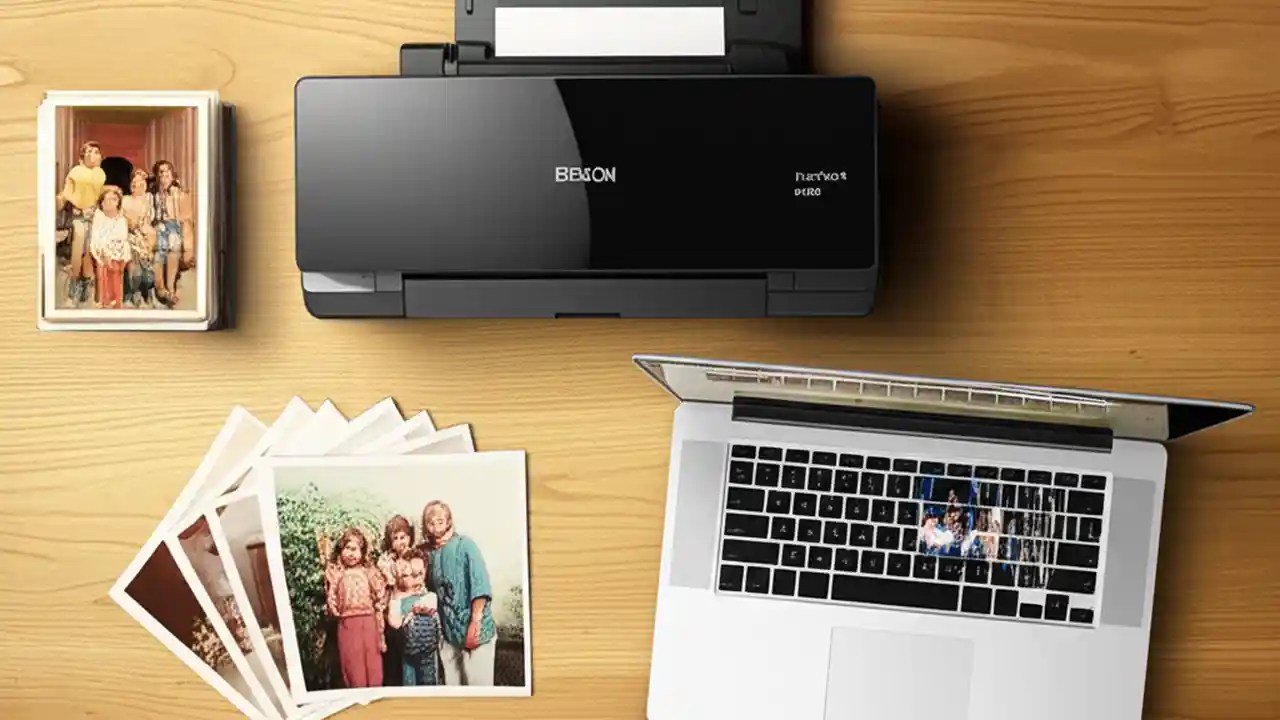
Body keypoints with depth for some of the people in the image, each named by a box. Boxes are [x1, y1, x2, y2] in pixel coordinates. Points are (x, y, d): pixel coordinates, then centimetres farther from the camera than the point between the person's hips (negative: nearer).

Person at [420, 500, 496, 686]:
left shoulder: (464, 544, -7)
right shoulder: (429, 553, 8)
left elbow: (480, 585, -14)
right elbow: (434, 590, 16)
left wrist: (475, 622, -20)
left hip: (474, 631, -5)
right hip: (449, 633, 5)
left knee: (478, 684, -3)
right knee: (452, 685, 11)